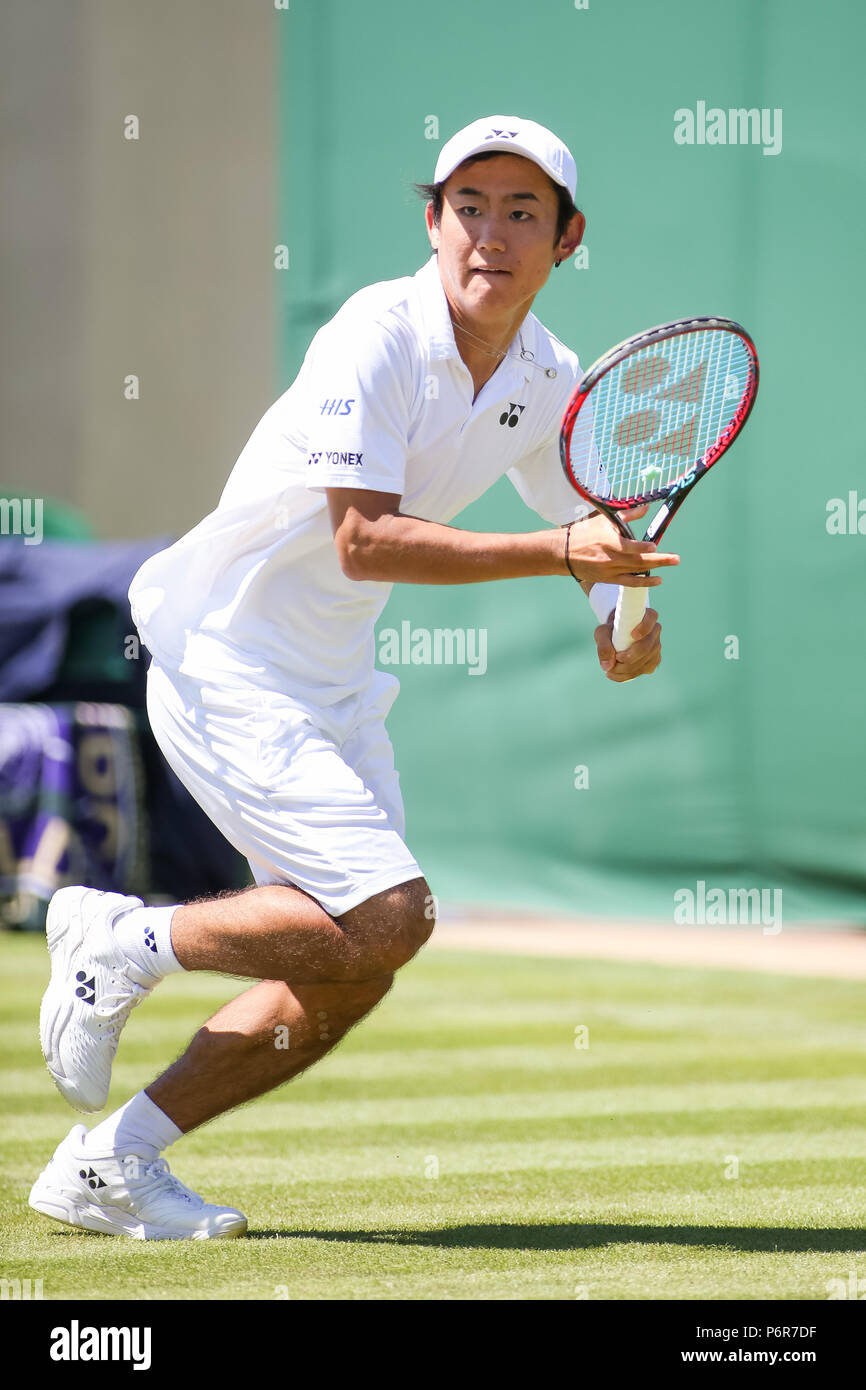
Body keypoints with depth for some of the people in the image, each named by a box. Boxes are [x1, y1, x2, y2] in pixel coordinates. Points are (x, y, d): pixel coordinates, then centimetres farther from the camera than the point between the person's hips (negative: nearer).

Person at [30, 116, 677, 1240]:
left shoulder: (548, 379, 1)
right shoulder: (376, 337, -22)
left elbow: (583, 518, 18)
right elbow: (365, 540, -30)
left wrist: (623, 610, -4)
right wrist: (552, 550, -35)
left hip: (335, 682, 8)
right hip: (226, 666, -8)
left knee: (352, 978, 5)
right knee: (387, 916, -21)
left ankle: (109, 1165, 13)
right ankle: (124, 940, -1)